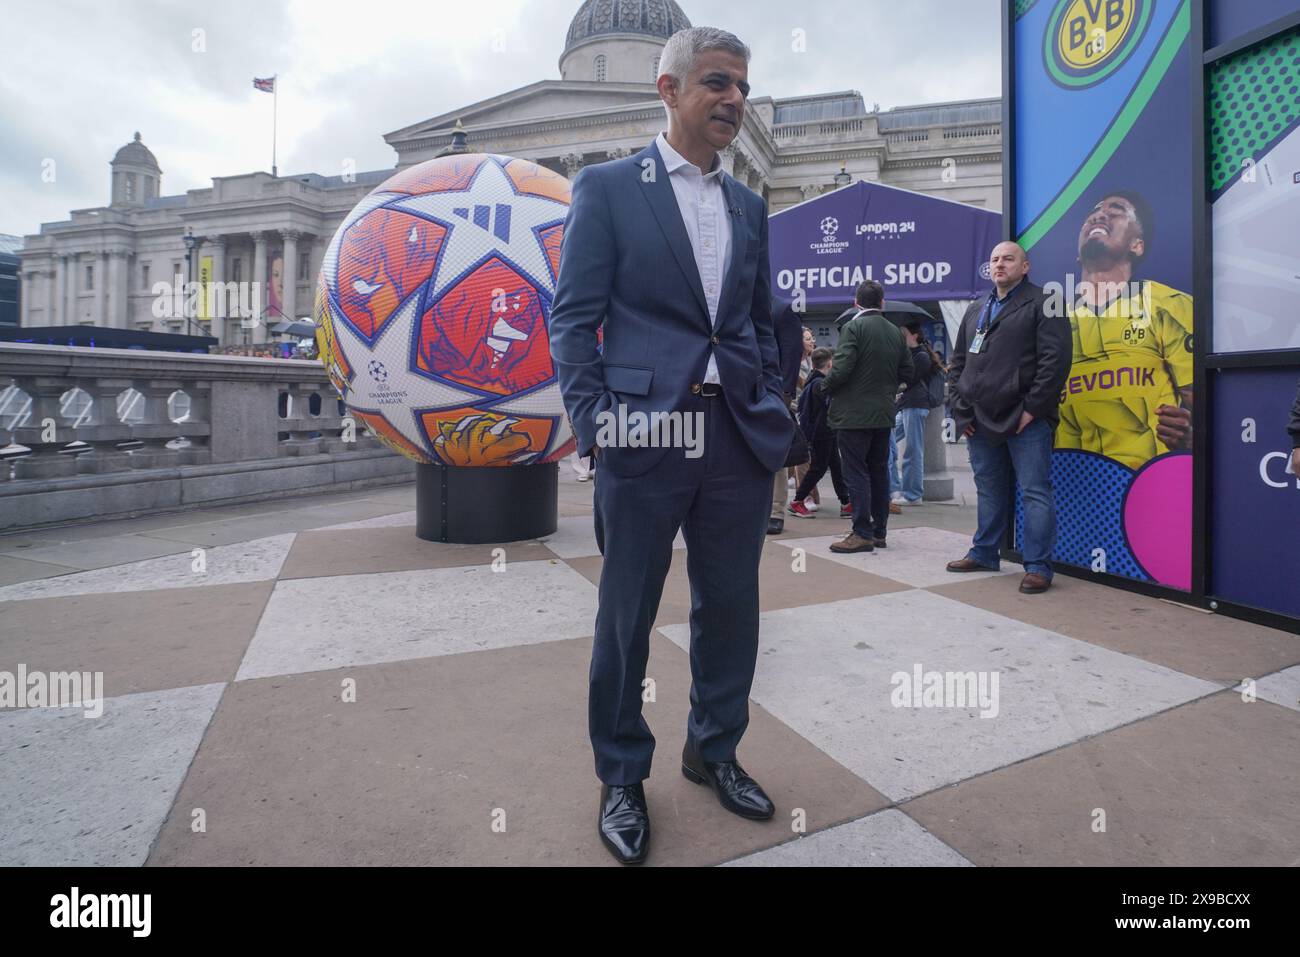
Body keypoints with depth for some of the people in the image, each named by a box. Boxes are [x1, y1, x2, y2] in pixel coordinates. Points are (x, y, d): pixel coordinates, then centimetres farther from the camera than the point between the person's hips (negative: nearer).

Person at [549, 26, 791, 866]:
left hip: (741, 436, 5)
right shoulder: (607, 187, 3)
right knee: (627, 616, 6)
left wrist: (776, 417, 10)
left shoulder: (750, 205, 17)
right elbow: (573, 320, -2)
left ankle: (714, 750, 35)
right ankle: (623, 777, 26)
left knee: (731, 606, 12)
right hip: (646, 435, -4)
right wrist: (593, 422, -11)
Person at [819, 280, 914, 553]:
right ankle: (879, 531, 18)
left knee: (856, 474, -3)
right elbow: (907, 373, 10)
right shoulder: (896, 332, 8)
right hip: (884, 414, 7)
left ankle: (862, 533, -3)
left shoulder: (853, 327, -12)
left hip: (854, 413, -7)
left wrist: (824, 386, -2)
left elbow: (841, 369, -20)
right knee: (878, 472, 13)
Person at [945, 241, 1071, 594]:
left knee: (1035, 492, -3)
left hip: (1026, 420, -6)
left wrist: (1032, 409, -14)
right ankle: (984, 553, 26)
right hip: (981, 420, 6)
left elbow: (1056, 360, -11)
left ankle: (1038, 566, 1)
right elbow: (958, 362, 20)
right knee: (989, 491, 15)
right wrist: (960, 407, 8)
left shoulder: (1042, 303, -1)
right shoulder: (976, 310, 19)